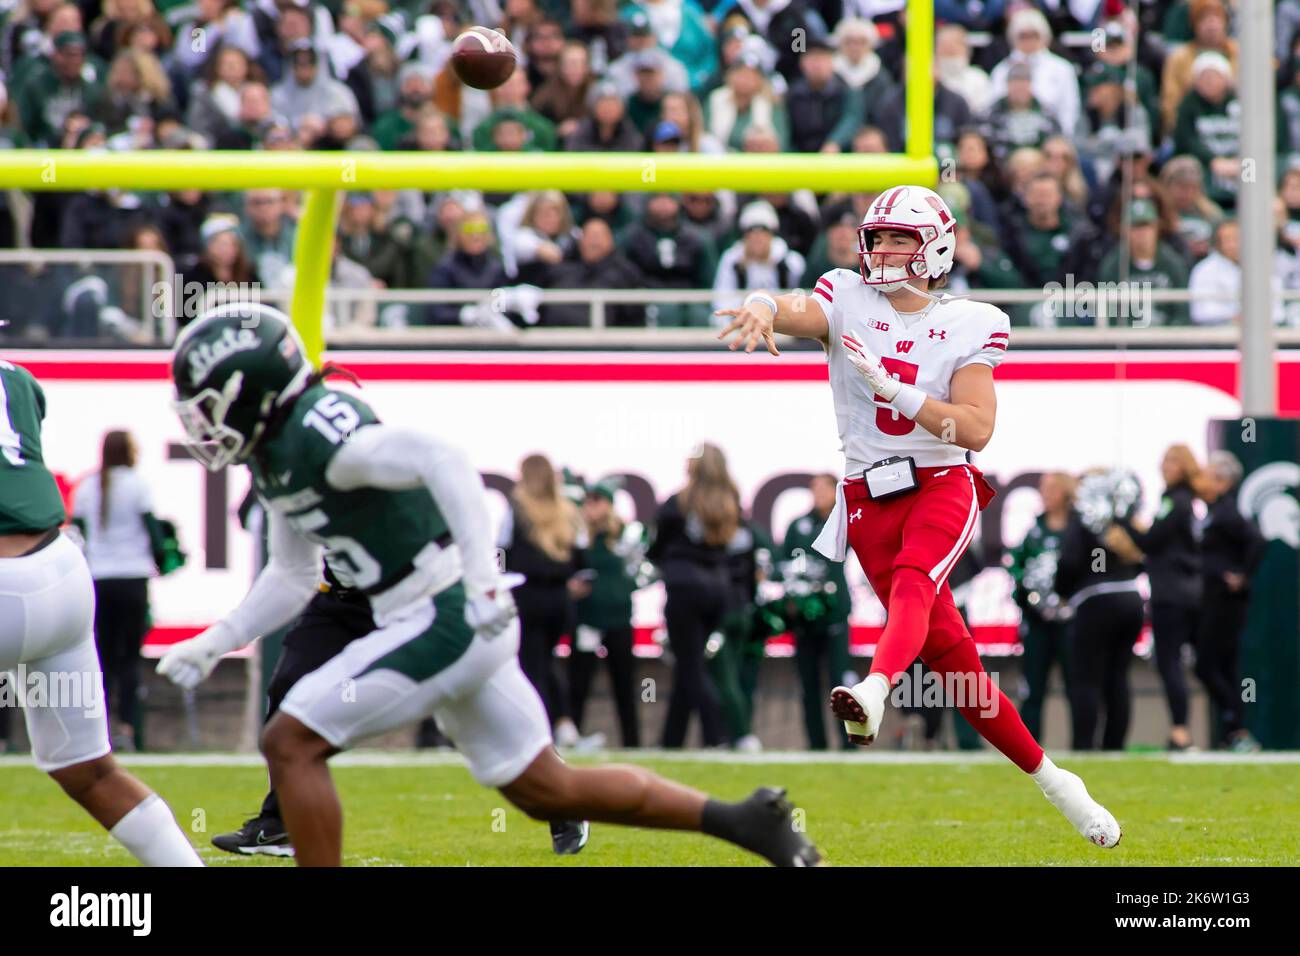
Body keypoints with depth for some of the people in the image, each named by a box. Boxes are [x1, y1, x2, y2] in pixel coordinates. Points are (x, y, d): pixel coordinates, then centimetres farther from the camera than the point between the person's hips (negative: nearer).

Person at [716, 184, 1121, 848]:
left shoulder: (966, 328, 0)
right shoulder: (849, 302, 4)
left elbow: (976, 429, -9)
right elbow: (799, 312, -18)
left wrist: (893, 391, -21)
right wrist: (765, 307, -42)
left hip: (942, 487, -2)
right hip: (869, 499, 2)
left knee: (913, 584, -34)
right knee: (950, 654, 1)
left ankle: (874, 693, -62)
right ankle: (1051, 780, 14)